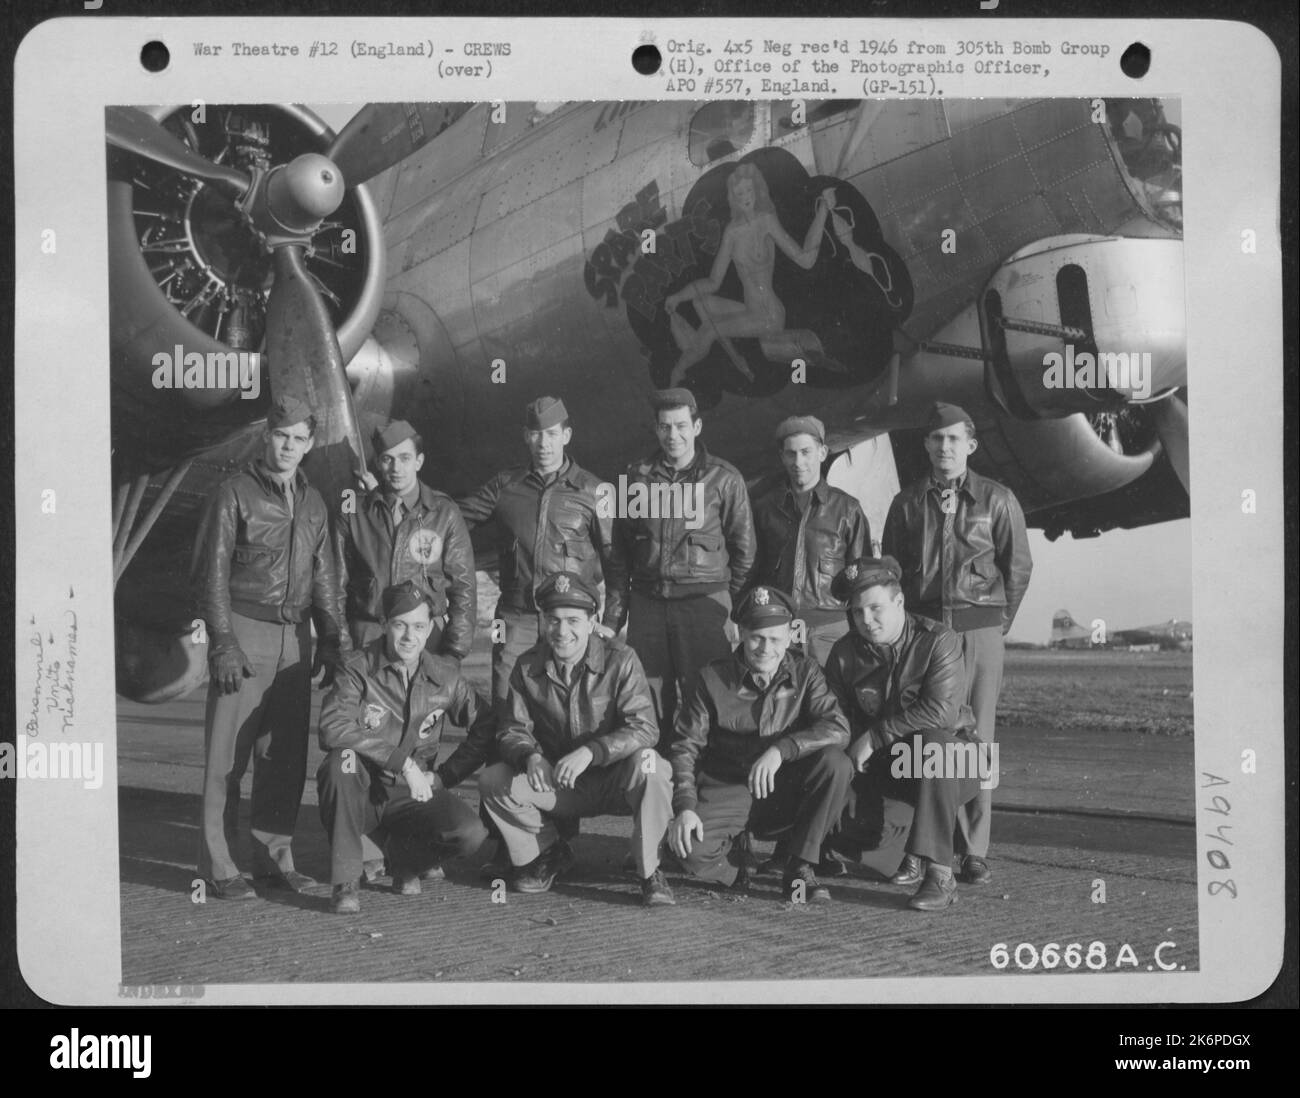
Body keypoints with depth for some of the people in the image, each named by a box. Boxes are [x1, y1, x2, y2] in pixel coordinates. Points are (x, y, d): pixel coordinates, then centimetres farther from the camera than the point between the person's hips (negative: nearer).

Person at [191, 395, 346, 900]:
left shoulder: (313, 503, 16)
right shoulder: (234, 494, -2)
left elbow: (324, 579, 20)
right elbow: (211, 574, -6)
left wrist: (330, 640, 12)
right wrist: (223, 643, -13)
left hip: (295, 640, 6)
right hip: (244, 632, -5)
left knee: (286, 754, 7)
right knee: (229, 754, -5)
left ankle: (275, 858, 16)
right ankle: (219, 868, 0)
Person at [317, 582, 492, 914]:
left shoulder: (445, 676, -1)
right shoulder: (359, 668, -12)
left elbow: (487, 728, 7)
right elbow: (333, 726, -29)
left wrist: (442, 776, -4)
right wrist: (403, 762, -31)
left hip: (414, 794, 2)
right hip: (362, 793, -2)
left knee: (471, 834, -24)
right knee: (343, 758, -35)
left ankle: (407, 857, 11)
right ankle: (344, 882, -24)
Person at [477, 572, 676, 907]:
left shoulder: (620, 660, -14)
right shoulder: (528, 667, -3)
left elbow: (643, 728, -23)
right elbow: (512, 731, -1)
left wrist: (590, 752, -37)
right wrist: (529, 756, -26)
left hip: (614, 780, -3)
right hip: (556, 785, 3)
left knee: (648, 764, -36)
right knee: (491, 781, -18)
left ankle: (650, 873, -17)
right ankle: (544, 854, 8)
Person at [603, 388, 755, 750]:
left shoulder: (724, 478, 2)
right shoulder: (637, 476, 10)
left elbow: (744, 549, 6)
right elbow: (619, 553, 13)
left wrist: (734, 607, 2)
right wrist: (613, 617, 10)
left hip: (703, 600, -3)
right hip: (647, 601, 3)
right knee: (649, 697, 5)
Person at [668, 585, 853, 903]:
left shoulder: (804, 671, 0)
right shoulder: (713, 678, -3)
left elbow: (838, 728, -14)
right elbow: (686, 746, -4)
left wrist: (781, 749, -29)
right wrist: (685, 807, -20)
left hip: (787, 791, 2)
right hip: (727, 790, -1)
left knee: (835, 762, -27)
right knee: (692, 849, -30)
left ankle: (800, 867, -12)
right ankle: (739, 857, 7)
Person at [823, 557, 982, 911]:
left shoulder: (938, 640, -17)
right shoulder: (845, 653, -4)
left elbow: (940, 711, -29)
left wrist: (874, 737, -25)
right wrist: (848, 780, -12)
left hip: (950, 753, -4)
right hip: (884, 763, 4)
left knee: (931, 744, -39)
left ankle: (939, 875, -36)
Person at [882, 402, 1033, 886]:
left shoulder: (997, 499, 5)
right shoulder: (906, 502, 9)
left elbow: (1019, 567, 9)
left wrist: (998, 622, 8)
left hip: (979, 632, -1)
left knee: (976, 737, -2)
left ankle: (974, 852, 3)